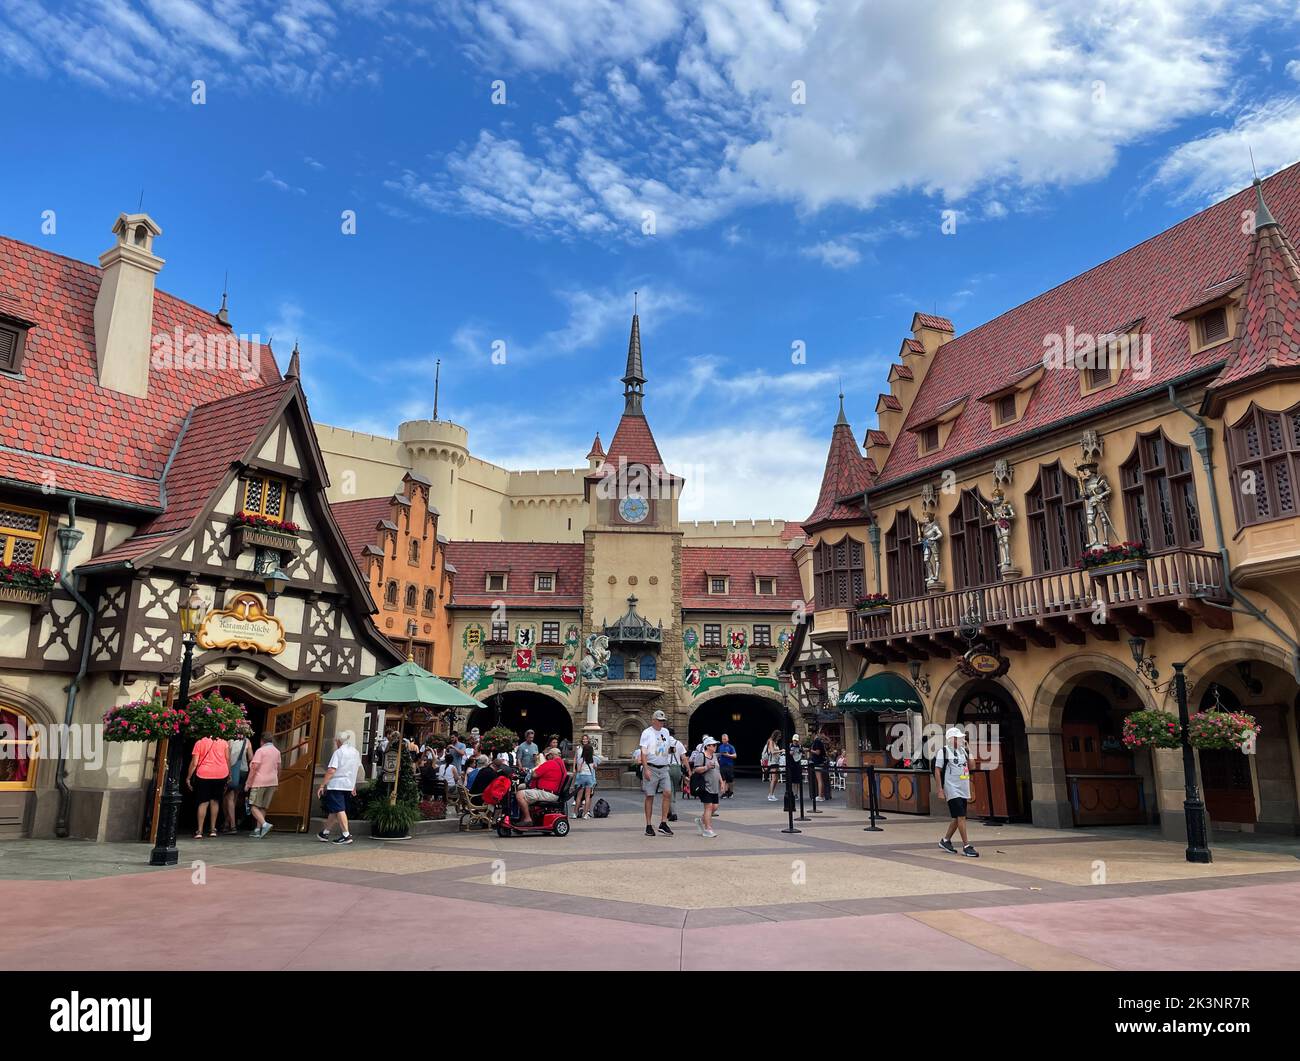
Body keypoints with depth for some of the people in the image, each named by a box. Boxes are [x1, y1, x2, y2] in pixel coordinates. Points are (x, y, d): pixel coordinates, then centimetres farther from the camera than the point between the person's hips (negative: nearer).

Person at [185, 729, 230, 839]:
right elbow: (228, 759, 5)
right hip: (221, 774, 2)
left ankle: (199, 831, -2)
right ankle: (213, 829, 12)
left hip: (204, 774, -1)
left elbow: (194, 763, -1)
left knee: (203, 802, 3)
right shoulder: (224, 742, 7)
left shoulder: (199, 743, 3)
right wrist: (229, 775, 12)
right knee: (215, 801, 13)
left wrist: (188, 777, 7)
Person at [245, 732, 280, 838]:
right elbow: (278, 768, 17)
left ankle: (264, 824, -20)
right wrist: (277, 782, 26)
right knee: (263, 807, 11)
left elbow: (254, 767, -14)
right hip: (272, 782, 6)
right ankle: (258, 830, 10)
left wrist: (248, 782, -10)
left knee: (254, 806, -2)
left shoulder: (260, 751, -8)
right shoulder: (277, 751, 12)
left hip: (259, 782, -6)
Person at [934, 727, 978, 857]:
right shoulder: (943, 751, -8)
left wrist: (968, 751, 2)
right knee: (961, 817, -12)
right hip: (952, 790, -8)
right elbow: (937, 771, -9)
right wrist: (940, 789, -13)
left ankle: (946, 840, 28)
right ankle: (966, 846, -9)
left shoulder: (962, 750, 13)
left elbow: (970, 766, 12)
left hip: (963, 790, 8)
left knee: (957, 818, 13)